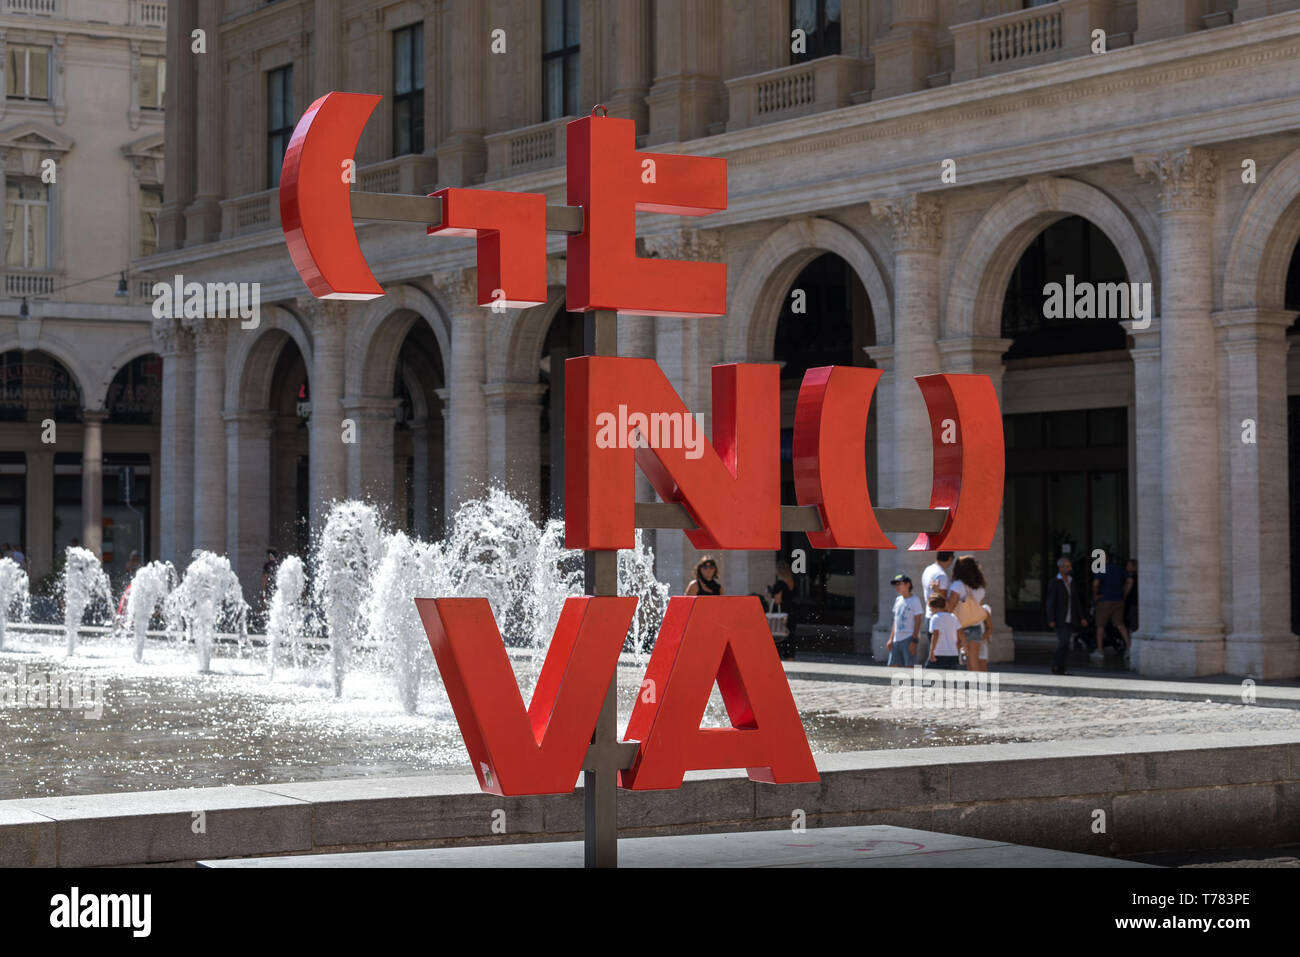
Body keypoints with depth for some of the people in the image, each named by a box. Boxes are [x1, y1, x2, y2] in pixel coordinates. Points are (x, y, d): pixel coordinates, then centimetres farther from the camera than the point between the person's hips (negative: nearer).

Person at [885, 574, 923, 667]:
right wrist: (891, 639, 14)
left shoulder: (914, 600, -5)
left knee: (908, 666, -9)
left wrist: (914, 640, -15)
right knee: (892, 666, 4)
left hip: (909, 638, -7)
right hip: (896, 640, 7)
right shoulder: (898, 600, 16)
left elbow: (917, 622, -9)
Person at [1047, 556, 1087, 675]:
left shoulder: (1071, 581, 14)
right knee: (1064, 643, -14)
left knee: (1064, 644, 6)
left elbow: (1076, 601, 18)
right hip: (1060, 620, -6)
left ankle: (1059, 669, 10)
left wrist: (1081, 617, 12)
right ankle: (1056, 666, -5)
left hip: (1070, 620, 6)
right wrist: (1051, 620, -16)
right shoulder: (1055, 583, -5)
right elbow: (1050, 602, -9)